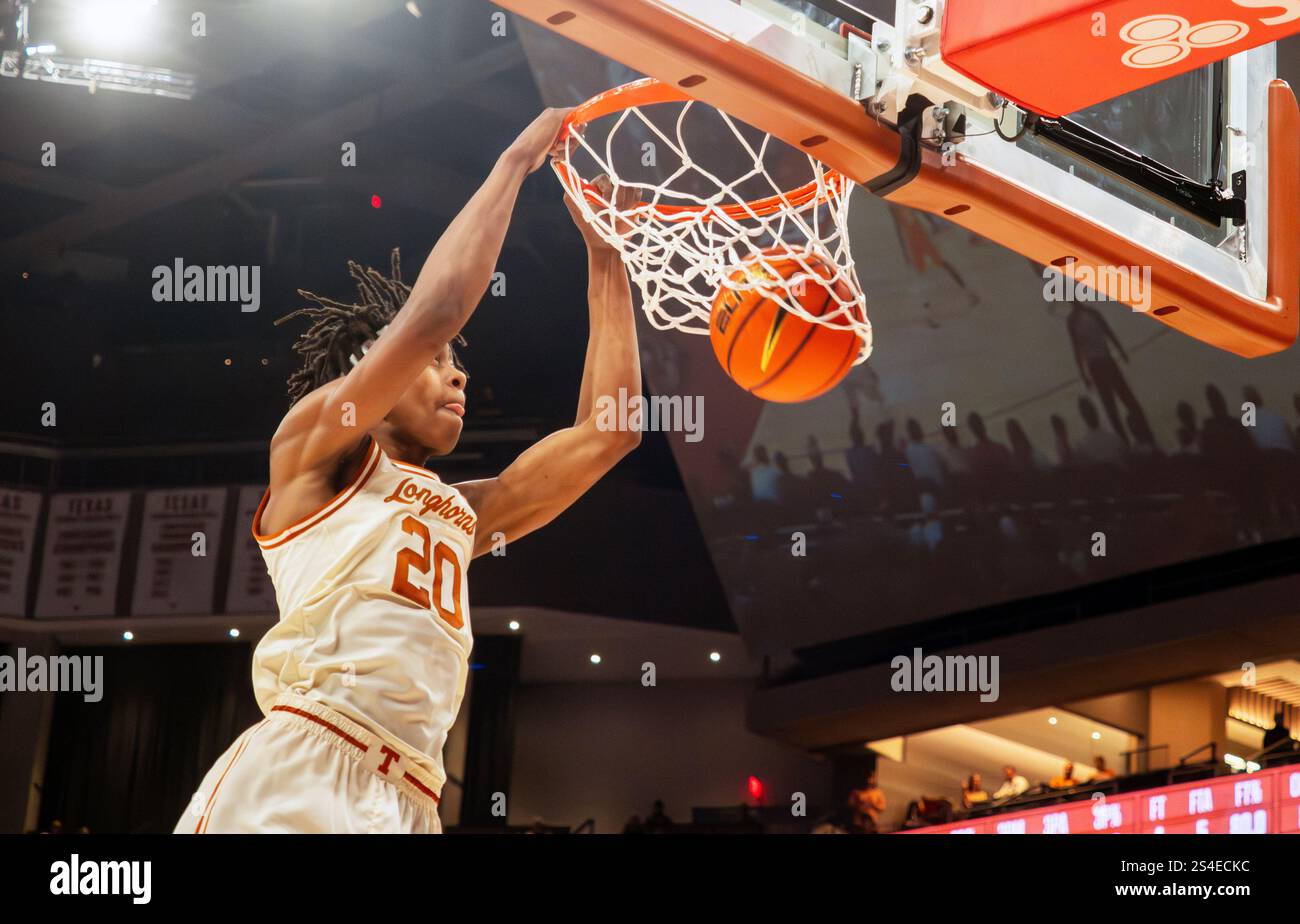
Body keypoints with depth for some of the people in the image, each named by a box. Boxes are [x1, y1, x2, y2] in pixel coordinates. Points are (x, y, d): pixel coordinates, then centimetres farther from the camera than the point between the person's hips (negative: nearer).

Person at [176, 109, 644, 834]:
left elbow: (606, 433, 25)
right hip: (296, 778, -7)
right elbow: (436, 309, -3)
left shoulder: (462, 515, 28)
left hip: (409, 803, 7)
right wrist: (516, 161, 7)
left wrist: (604, 253, 26)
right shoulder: (313, 448, 10)